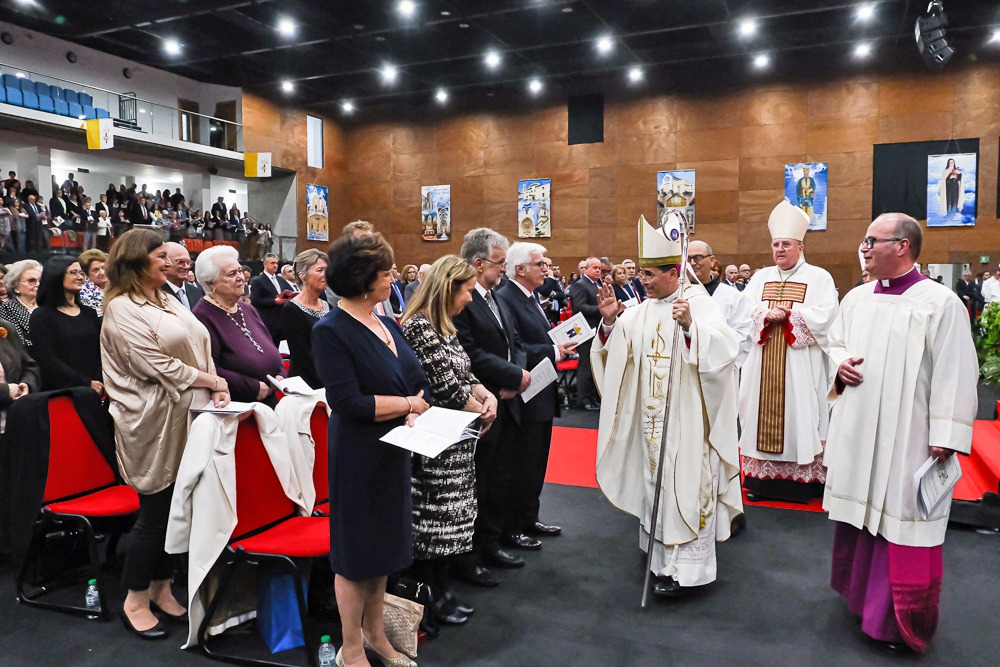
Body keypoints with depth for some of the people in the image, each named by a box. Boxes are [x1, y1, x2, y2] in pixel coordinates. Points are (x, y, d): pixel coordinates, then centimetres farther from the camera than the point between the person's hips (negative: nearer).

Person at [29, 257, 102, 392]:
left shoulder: (90, 313, 13)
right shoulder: (41, 316, -2)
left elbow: (101, 352, 5)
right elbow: (48, 362, -11)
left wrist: (99, 383, -11)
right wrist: (86, 384, -17)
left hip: (95, 390, 4)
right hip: (61, 392, -4)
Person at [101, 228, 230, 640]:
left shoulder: (168, 302, 16)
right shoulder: (121, 309, -10)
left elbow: (200, 348, 11)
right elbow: (157, 365, -17)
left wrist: (216, 390, -5)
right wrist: (213, 383, -12)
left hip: (186, 419, 8)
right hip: (154, 424, -7)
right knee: (155, 512, 0)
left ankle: (161, 588, 27)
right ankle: (135, 602, 17)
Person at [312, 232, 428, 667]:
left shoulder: (387, 324, 7)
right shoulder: (331, 331, -17)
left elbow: (418, 381, 7)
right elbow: (349, 403, -23)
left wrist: (415, 416, -13)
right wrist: (408, 405, -13)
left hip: (394, 451, 7)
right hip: (358, 454, -7)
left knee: (384, 543, 19)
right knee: (356, 549, 8)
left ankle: (375, 632, 39)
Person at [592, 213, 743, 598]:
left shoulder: (698, 302, -10)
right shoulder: (644, 309, 8)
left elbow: (726, 349, -23)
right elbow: (618, 347, 8)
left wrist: (690, 326, -37)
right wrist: (610, 321, -10)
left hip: (687, 416, -7)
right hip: (651, 416, 7)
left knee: (684, 483, -3)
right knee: (655, 477, 15)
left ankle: (687, 567, 6)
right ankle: (661, 554, 32)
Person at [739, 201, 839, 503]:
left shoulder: (818, 277, 2)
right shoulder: (760, 278, 14)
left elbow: (824, 317, -10)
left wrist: (787, 313, -13)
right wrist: (767, 315, -13)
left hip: (800, 364, -4)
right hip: (764, 363, 4)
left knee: (798, 417, -3)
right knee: (764, 416, 5)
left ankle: (801, 480, 5)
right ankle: (762, 478, 11)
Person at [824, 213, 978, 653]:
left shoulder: (940, 303, -11)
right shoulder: (857, 298, 7)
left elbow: (955, 374, -13)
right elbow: (836, 342, 20)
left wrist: (946, 436, -16)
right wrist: (840, 363, -3)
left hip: (905, 438, -6)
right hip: (856, 432, 6)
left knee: (900, 519, 3)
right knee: (860, 512, 16)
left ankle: (898, 620, 20)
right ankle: (862, 594, 36)